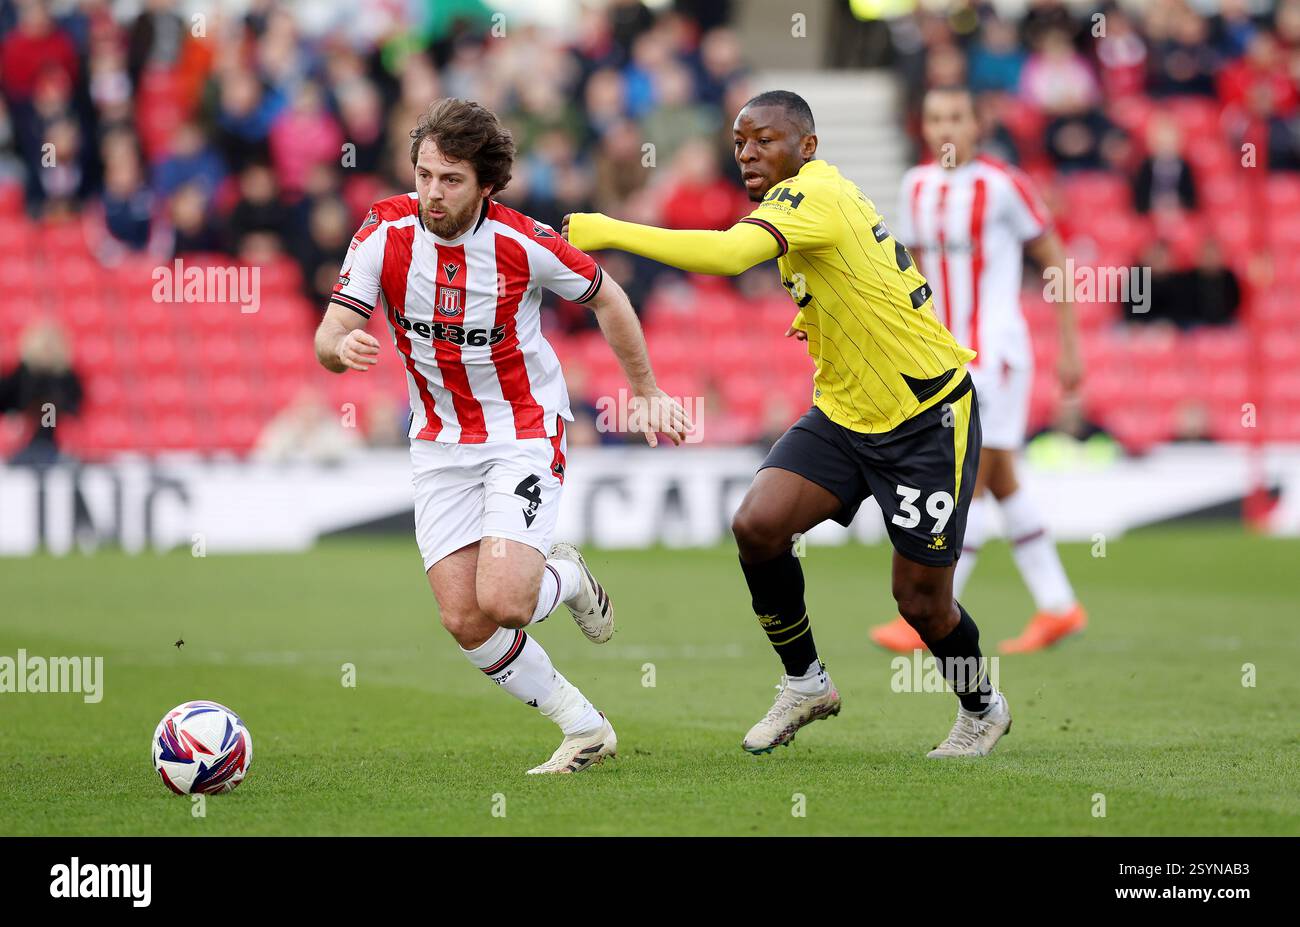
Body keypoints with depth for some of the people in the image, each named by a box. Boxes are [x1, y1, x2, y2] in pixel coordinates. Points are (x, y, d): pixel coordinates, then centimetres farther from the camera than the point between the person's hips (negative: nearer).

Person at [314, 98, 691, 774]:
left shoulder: (523, 243, -17)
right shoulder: (385, 232, -12)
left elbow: (605, 298, 1)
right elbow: (329, 336, -12)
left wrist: (647, 392, 8)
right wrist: (343, 347, -36)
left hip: (524, 433, -3)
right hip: (440, 443, 3)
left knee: (502, 602, -22)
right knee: (464, 623, -6)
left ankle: (567, 579, 15)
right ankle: (584, 728, 13)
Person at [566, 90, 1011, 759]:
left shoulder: (813, 195, -24)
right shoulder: (798, 201, 6)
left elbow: (728, 254, -43)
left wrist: (608, 231, -42)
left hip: (928, 415, -8)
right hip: (843, 412, 8)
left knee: (920, 600, -1)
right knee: (758, 524, -14)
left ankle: (982, 709, 28)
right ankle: (806, 684, 4)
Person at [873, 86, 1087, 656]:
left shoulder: (1001, 185, -10)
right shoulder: (917, 186, 9)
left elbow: (1055, 260, -4)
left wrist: (1069, 346, -5)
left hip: (996, 352, -7)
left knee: (968, 483, -8)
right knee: (1001, 483, 10)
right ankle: (1058, 607, 17)